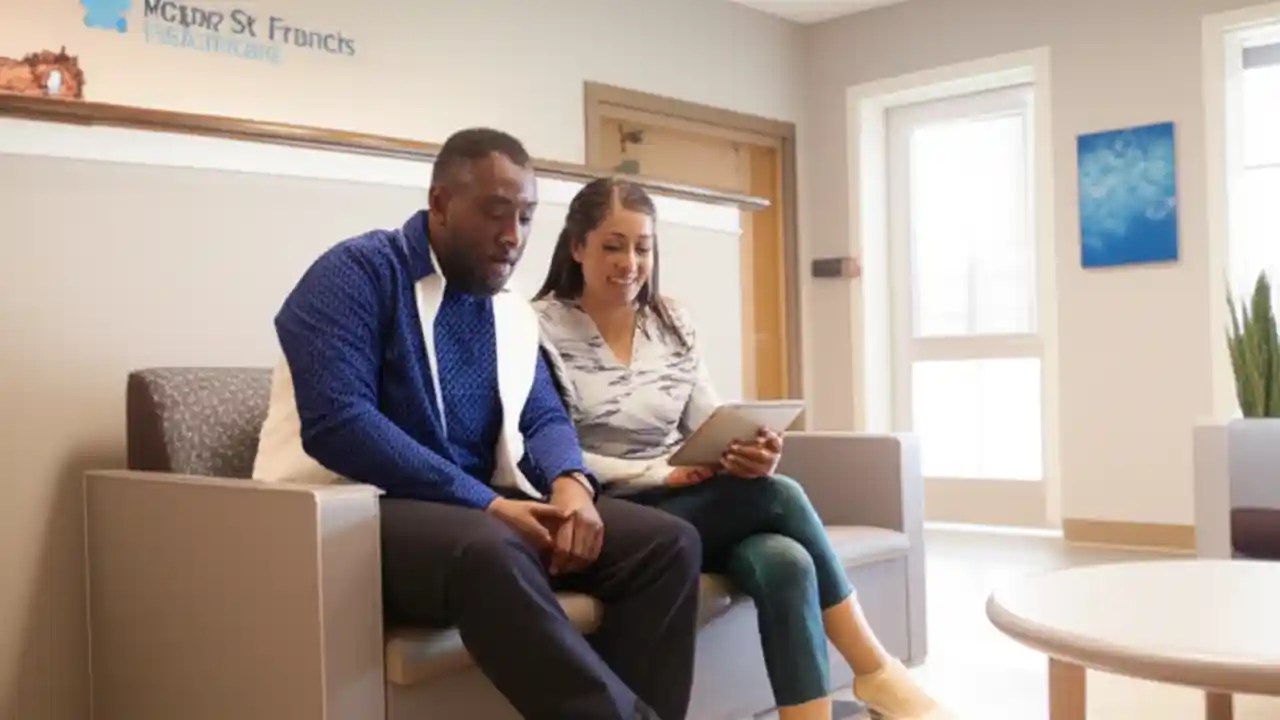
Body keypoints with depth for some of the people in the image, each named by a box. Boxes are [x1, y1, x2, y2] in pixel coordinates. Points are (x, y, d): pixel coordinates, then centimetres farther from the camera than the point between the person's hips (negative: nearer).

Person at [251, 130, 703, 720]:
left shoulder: (512, 312, 15)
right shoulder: (357, 273, -8)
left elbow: (542, 417, 13)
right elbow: (336, 424, -20)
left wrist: (571, 482, -12)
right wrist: (487, 504, -22)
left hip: (480, 513, 7)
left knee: (669, 542, -10)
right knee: (488, 549, -40)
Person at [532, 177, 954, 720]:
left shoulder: (672, 323, 10)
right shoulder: (543, 328, -7)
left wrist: (748, 453, -19)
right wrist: (659, 473, -22)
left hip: (691, 507, 5)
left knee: (784, 562, -28)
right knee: (778, 495, -22)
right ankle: (873, 667, -8)